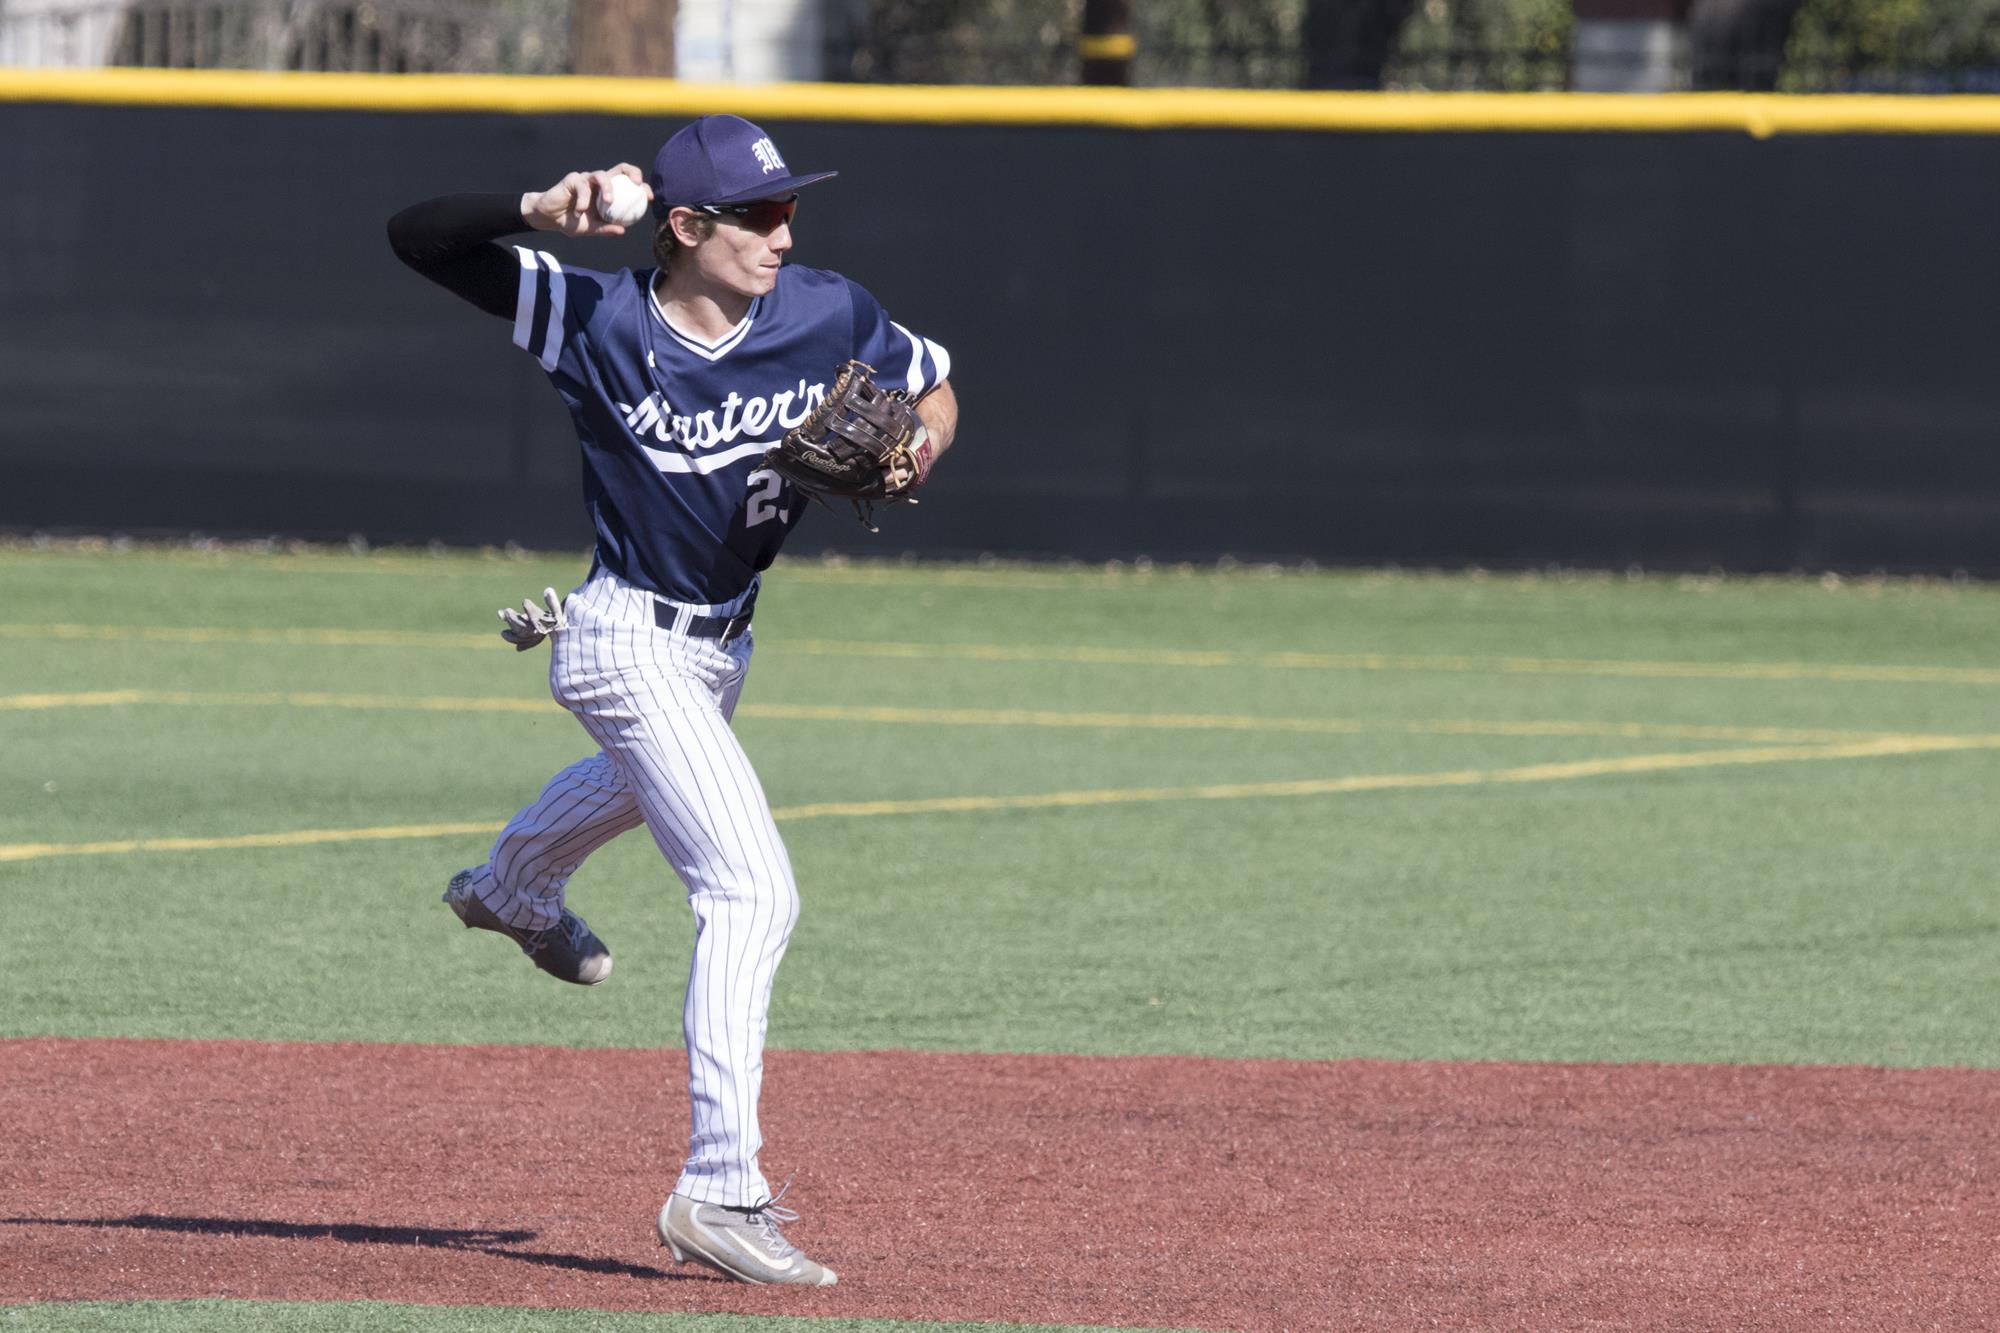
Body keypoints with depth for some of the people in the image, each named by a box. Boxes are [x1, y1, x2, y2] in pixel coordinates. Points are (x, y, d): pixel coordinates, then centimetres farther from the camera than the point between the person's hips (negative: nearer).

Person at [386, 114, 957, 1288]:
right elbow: (418, 237, -20)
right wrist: (537, 212, -37)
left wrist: (907, 459, -17)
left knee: (646, 778, 39)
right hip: (634, 647, -7)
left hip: (722, 644, 7)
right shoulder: (598, 319, -20)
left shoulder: (828, 317, -11)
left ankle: (512, 885, 73)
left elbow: (937, 390, 6)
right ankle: (721, 1187, -22)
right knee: (752, 889, -20)